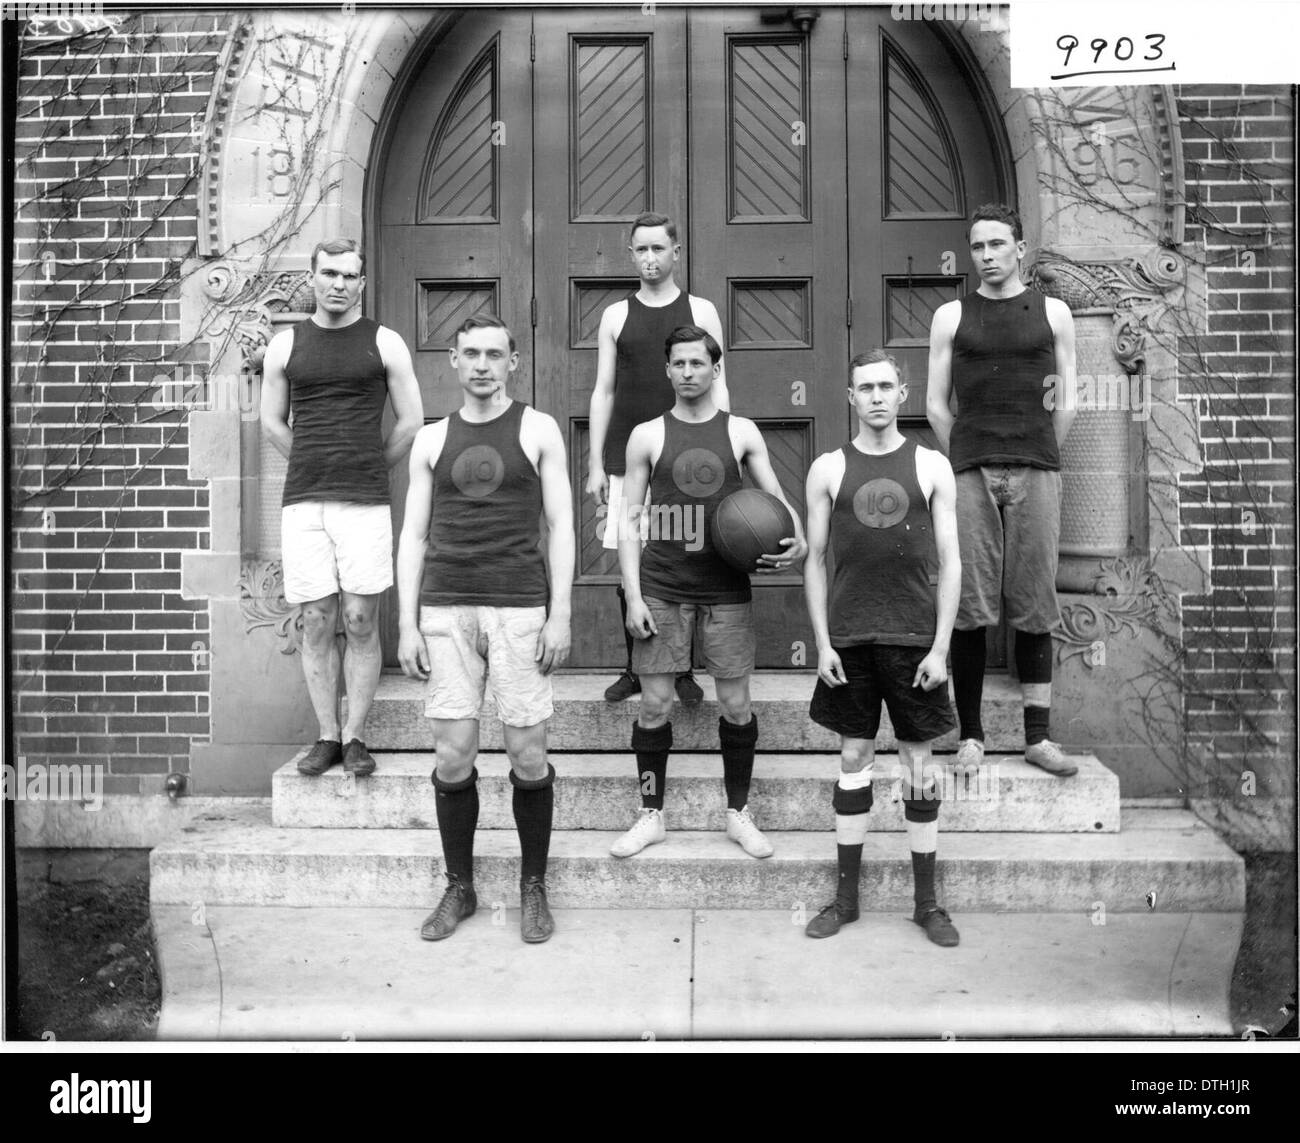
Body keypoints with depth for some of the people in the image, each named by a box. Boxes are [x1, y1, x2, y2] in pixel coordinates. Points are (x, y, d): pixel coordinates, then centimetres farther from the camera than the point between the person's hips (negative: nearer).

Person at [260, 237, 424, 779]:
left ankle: (355, 736, 9)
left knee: (360, 621, -1)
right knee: (316, 621, 3)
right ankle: (327, 736, 12)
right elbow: (272, 422, 18)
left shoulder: (385, 343, 5)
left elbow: (411, 421, 8)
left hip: (365, 501, -1)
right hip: (303, 502, 2)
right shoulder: (286, 344, 10)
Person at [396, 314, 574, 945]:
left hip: (519, 606, -2)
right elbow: (413, 535, 11)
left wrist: (560, 615, -5)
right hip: (445, 608, 2)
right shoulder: (431, 439, 13)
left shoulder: (538, 430, 7)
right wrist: (407, 624, 3)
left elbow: (560, 526, 3)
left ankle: (533, 886, 18)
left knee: (528, 755, 0)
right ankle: (459, 887, 19)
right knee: (452, 757, 2)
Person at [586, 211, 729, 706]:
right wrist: (595, 464, 4)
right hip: (626, 461, 2)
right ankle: (635, 668, 18)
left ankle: (683, 671, 15)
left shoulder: (700, 312, 6)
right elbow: (603, 392, 9)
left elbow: (717, 390, 4)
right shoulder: (616, 316, 10)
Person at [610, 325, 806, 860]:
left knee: (736, 704, 5)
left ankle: (738, 813, 22)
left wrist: (797, 539, -13)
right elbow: (630, 520, 2)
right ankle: (651, 815, 19)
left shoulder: (741, 432, 6)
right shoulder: (647, 435, 3)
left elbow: (777, 499, 9)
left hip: (727, 590, 1)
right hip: (661, 590, 0)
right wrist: (632, 596, -6)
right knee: (654, 704, 3)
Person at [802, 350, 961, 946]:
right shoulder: (828, 469, 5)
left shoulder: (931, 466, 4)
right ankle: (846, 896, 19)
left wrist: (940, 646, -5)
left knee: (919, 764, 6)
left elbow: (949, 562, 2)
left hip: (914, 636, 0)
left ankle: (926, 901, 18)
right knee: (854, 758, 8)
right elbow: (815, 560, 6)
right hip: (848, 637, 1)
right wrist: (822, 643, -1)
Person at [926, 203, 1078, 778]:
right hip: (971, 472, 0)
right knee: (970, 606, -2)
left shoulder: (1052, 313, 12)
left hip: (1036, 472, 1)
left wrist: (1040, 459, 8)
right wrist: (966, 460, 5)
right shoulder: (951, 316, 11)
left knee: (1034, 606, 2)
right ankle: (970, 735, 6)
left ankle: (1037, 736, 9)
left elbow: (1066, 405, 11)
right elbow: (936, 406, 8)